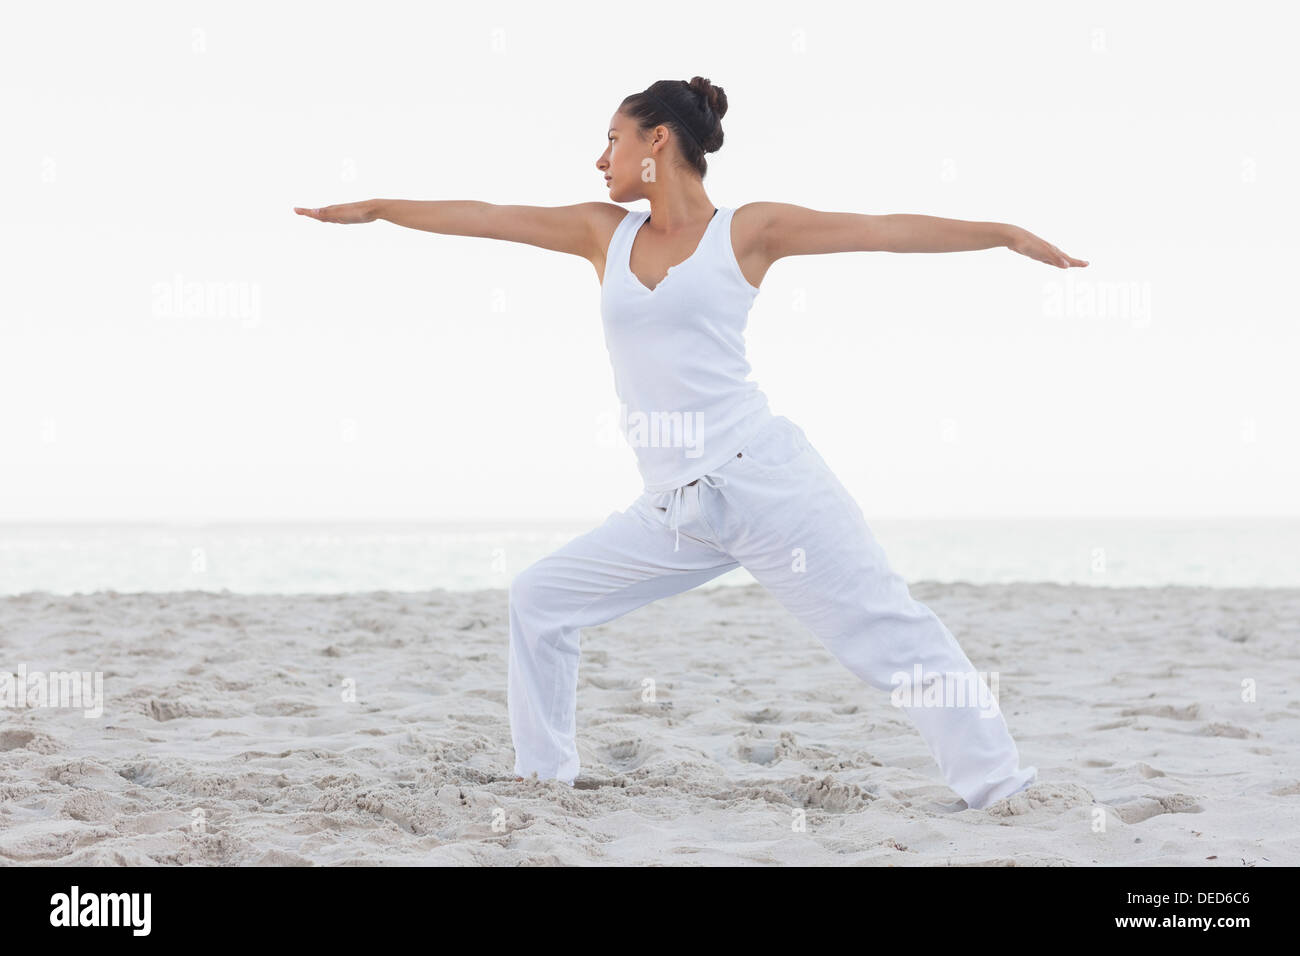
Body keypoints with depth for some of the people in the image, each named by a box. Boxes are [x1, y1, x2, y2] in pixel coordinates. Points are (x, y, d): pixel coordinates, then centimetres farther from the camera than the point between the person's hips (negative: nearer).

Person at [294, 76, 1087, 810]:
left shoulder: (747, 231, 2)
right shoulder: (604, 233, 15)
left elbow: (888, 231, -1)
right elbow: (485, 218, 20)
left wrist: (1003, 232, -7)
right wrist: (376, 208, 24)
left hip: (763, 476, -6)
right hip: (676, 511, 6)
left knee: (890, 636, -9)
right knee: (541, 600, 7)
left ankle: (1001, 789, -8)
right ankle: (544, 777, 17)